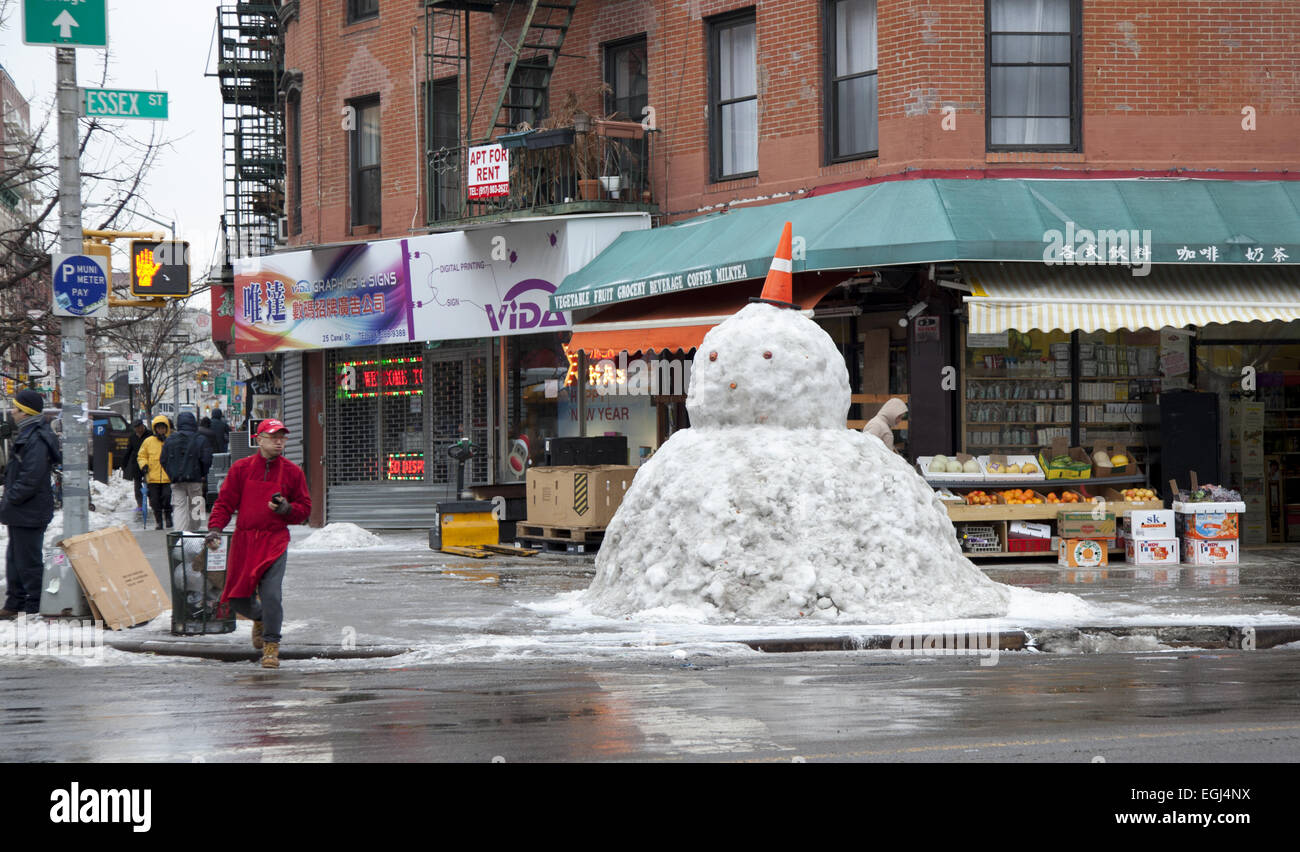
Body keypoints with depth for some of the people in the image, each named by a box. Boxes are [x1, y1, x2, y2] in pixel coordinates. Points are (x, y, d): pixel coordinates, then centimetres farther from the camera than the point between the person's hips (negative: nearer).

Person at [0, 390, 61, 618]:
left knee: (28, 559, -3)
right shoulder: (26, 434, 13)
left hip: (29, 512, -11)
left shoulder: (36, 440, -21)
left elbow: (31, 479, -25)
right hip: (20, 512, 11)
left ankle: (35, 606, 4)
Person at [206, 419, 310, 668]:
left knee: (271, 595, -16)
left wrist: (286, 509, -10)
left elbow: (305, 508, 11)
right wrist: (215, 528, -10)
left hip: (275, 541, -1)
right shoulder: (241, 468, 4)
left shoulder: (292, 472, 5)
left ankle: (271, 645, -3)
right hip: (243, 541, 1)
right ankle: (259, 618, 38)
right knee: (237, 600, 5)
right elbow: (225, 502, 4)